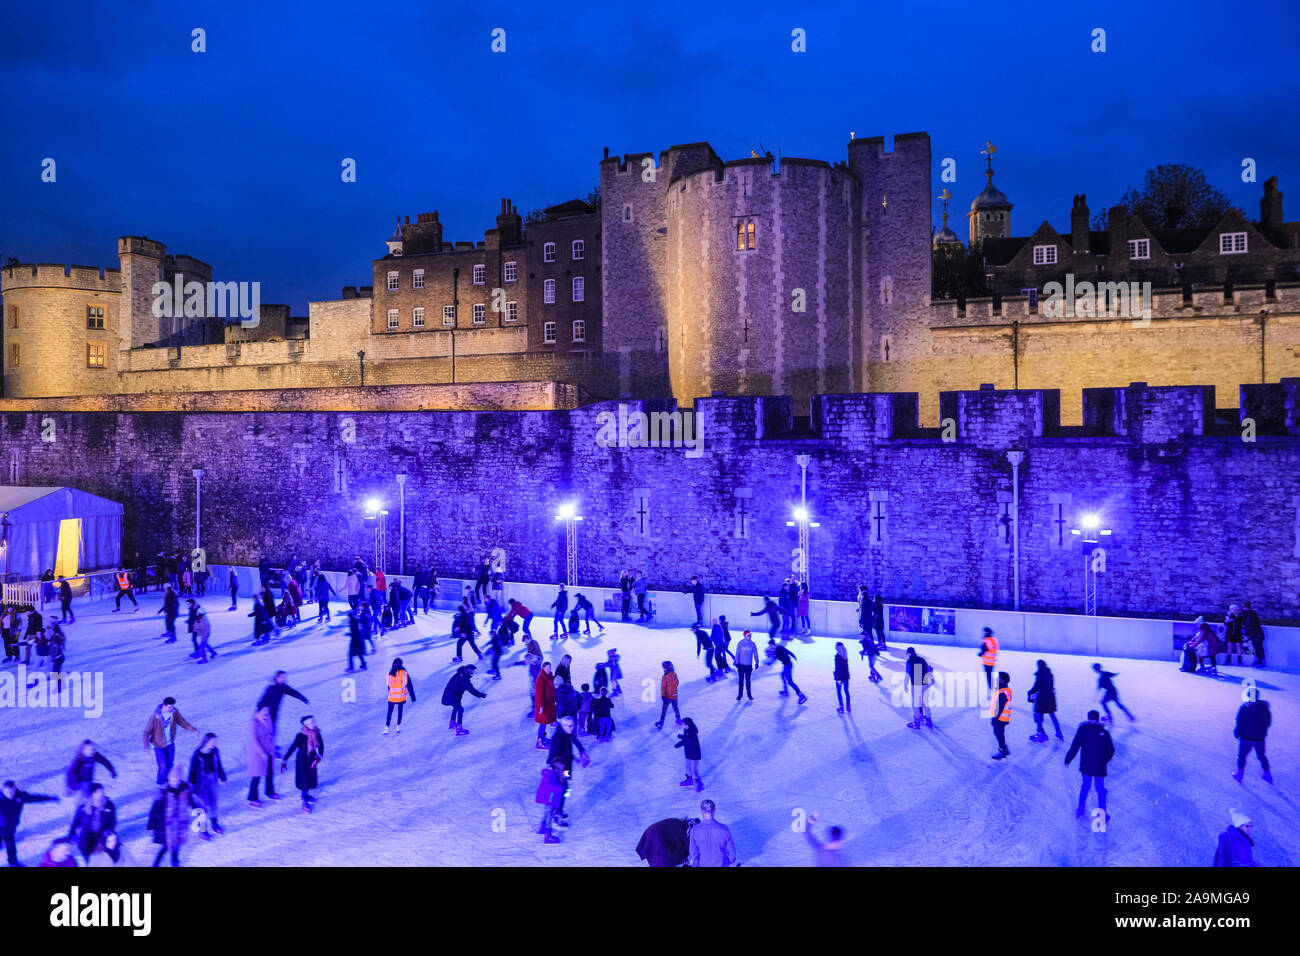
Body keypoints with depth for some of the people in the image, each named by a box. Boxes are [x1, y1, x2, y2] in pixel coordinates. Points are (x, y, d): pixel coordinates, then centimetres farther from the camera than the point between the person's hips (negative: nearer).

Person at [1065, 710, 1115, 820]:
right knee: (1100, 789, 12)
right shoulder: (1104, 732, -8)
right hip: (1100, 767, -1)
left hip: (1086, 766, 1)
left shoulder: (1082, 730, -9)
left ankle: (1080, 809, 28)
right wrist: (1106, 760, 19)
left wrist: (1068, 759, 4)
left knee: (1085, 786, 20)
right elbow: (1111, 750, 0)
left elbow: (1074, 747, -8)